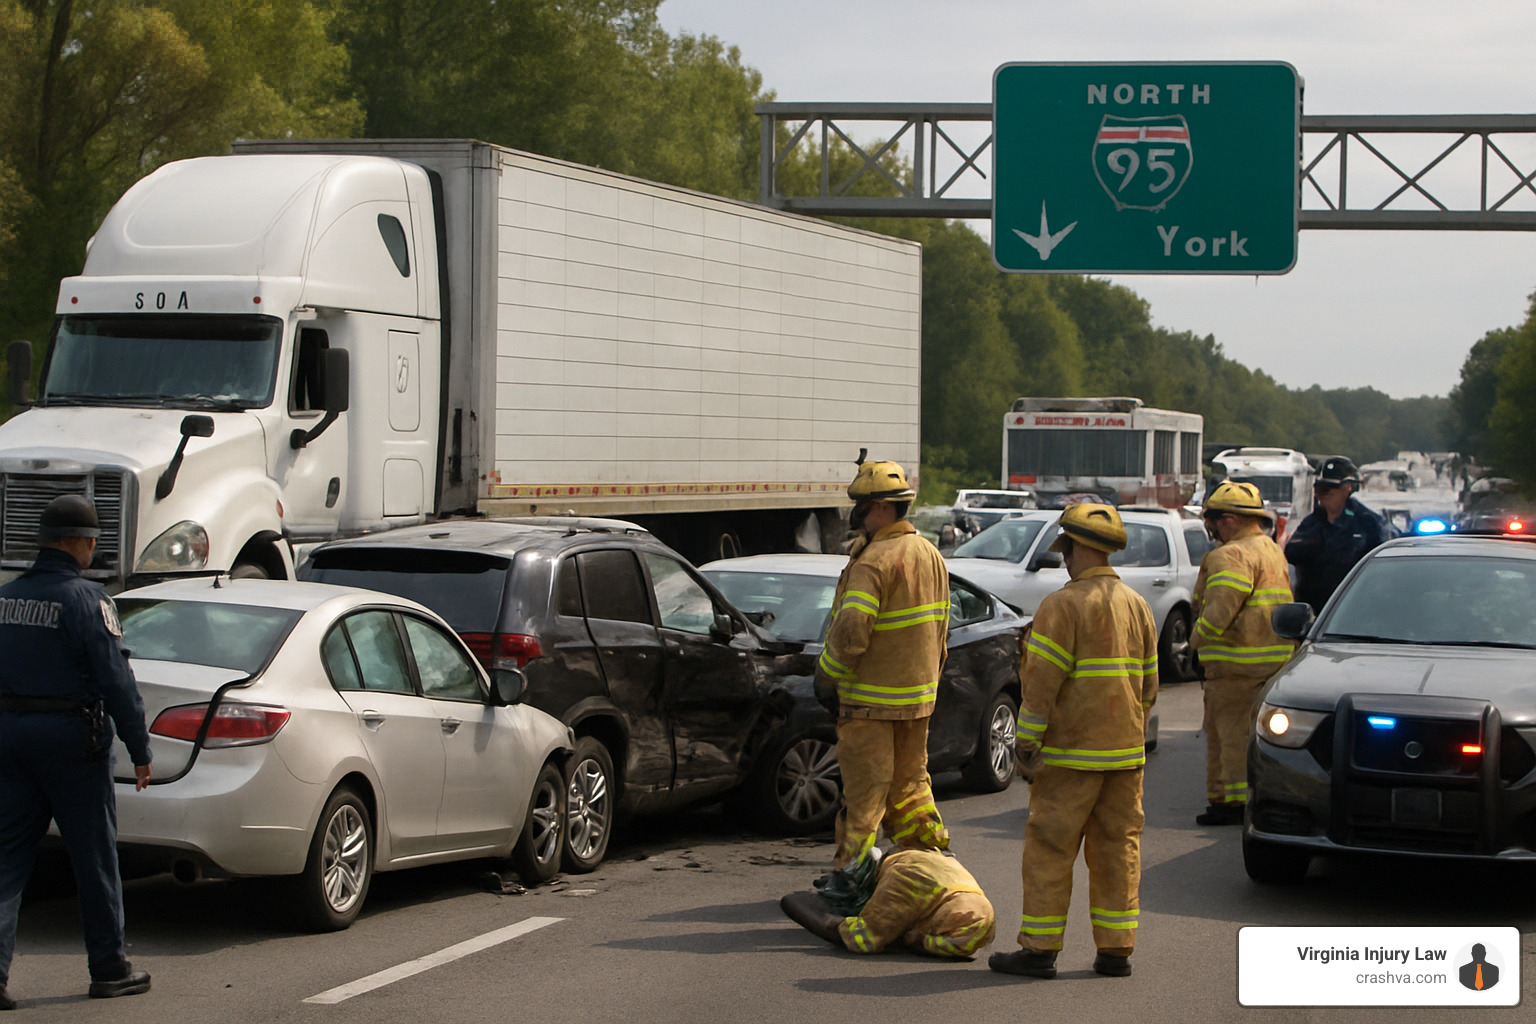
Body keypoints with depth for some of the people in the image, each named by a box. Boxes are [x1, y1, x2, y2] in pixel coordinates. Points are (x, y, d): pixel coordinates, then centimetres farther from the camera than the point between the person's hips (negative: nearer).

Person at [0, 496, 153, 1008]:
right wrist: (140, 749, -9)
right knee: (94, 856, 7)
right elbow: (115, 679, -15)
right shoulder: (84, 599, -11)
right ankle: (109, 969, 15)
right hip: (71, 736, -5)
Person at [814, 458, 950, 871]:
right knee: (909, 783, 18)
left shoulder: (875, 562, -20)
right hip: (918, 696, 8)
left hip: (871, 698, -8)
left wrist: (826, 676, -12)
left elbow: (850, 632, -27)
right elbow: (940, 628, 17)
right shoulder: (931, 555, 9)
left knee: (864, 791, -2)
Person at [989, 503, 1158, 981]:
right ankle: (1116, 950, 10)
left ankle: (1039, 949, 1)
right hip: (1125, 752, 7)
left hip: (1072, 752, -6)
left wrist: (1026, 744, -9)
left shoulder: (1063, 605, -12)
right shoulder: (1137, 606, 10)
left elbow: (1042, 684, -15)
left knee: (1050, 849, 0)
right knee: (1118, 847, 10)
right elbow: (1148, 685, 15)